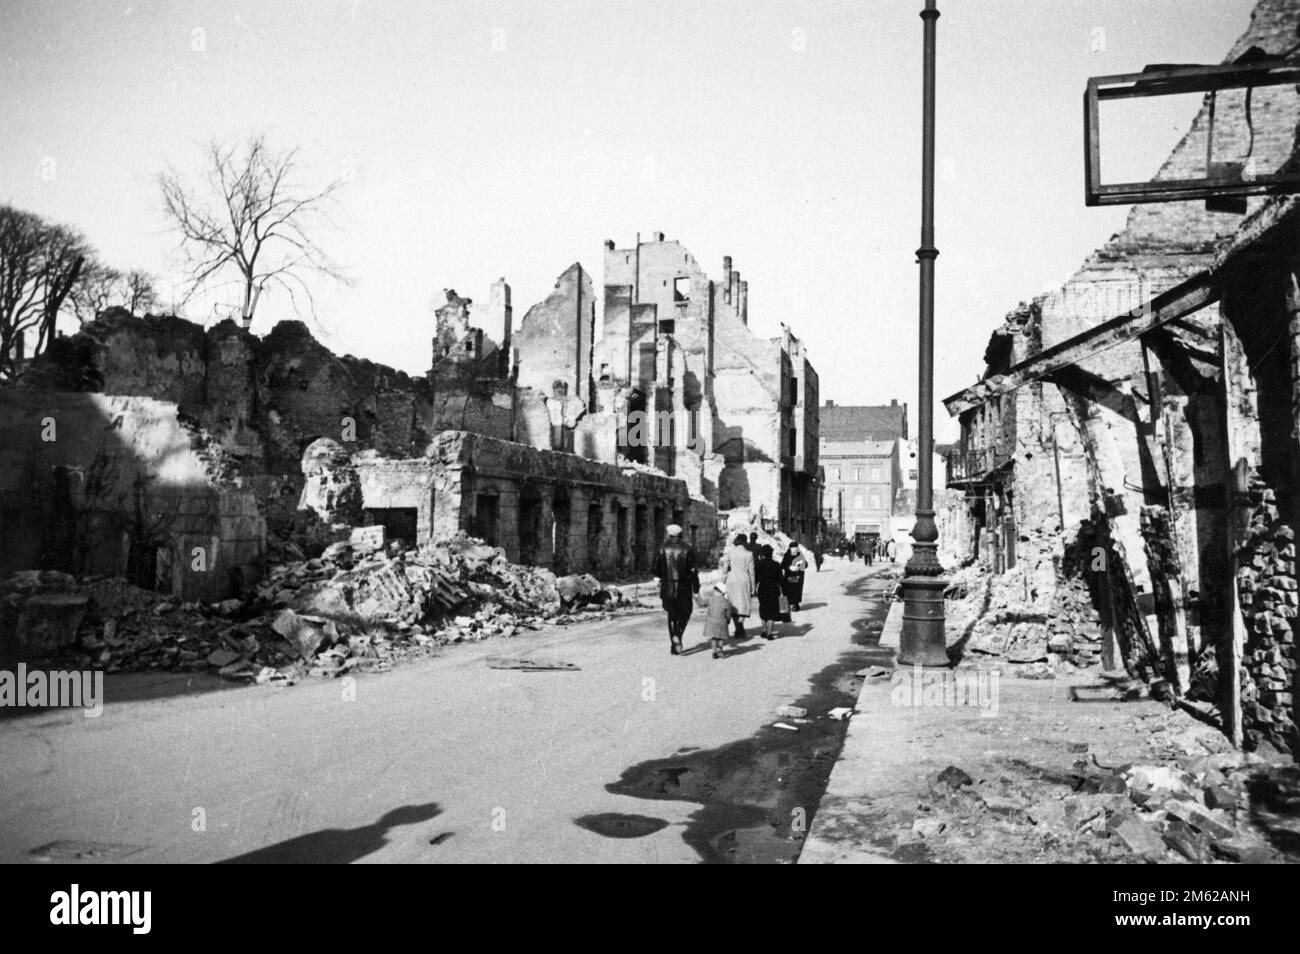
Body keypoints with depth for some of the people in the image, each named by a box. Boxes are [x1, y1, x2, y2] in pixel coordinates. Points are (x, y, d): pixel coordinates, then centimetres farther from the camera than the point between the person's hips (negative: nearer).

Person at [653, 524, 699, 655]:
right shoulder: (686, 550, -5)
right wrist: (696, 589, -2)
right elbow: (693, 572, -6)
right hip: (684, 590, -1)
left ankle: (673, 642, 5)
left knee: (672, 615, 13)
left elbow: (656, 571, -2)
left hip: (667, 589, 1)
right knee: (685, 613, 16)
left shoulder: (662, 550, -3)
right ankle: (678, 635, -3)